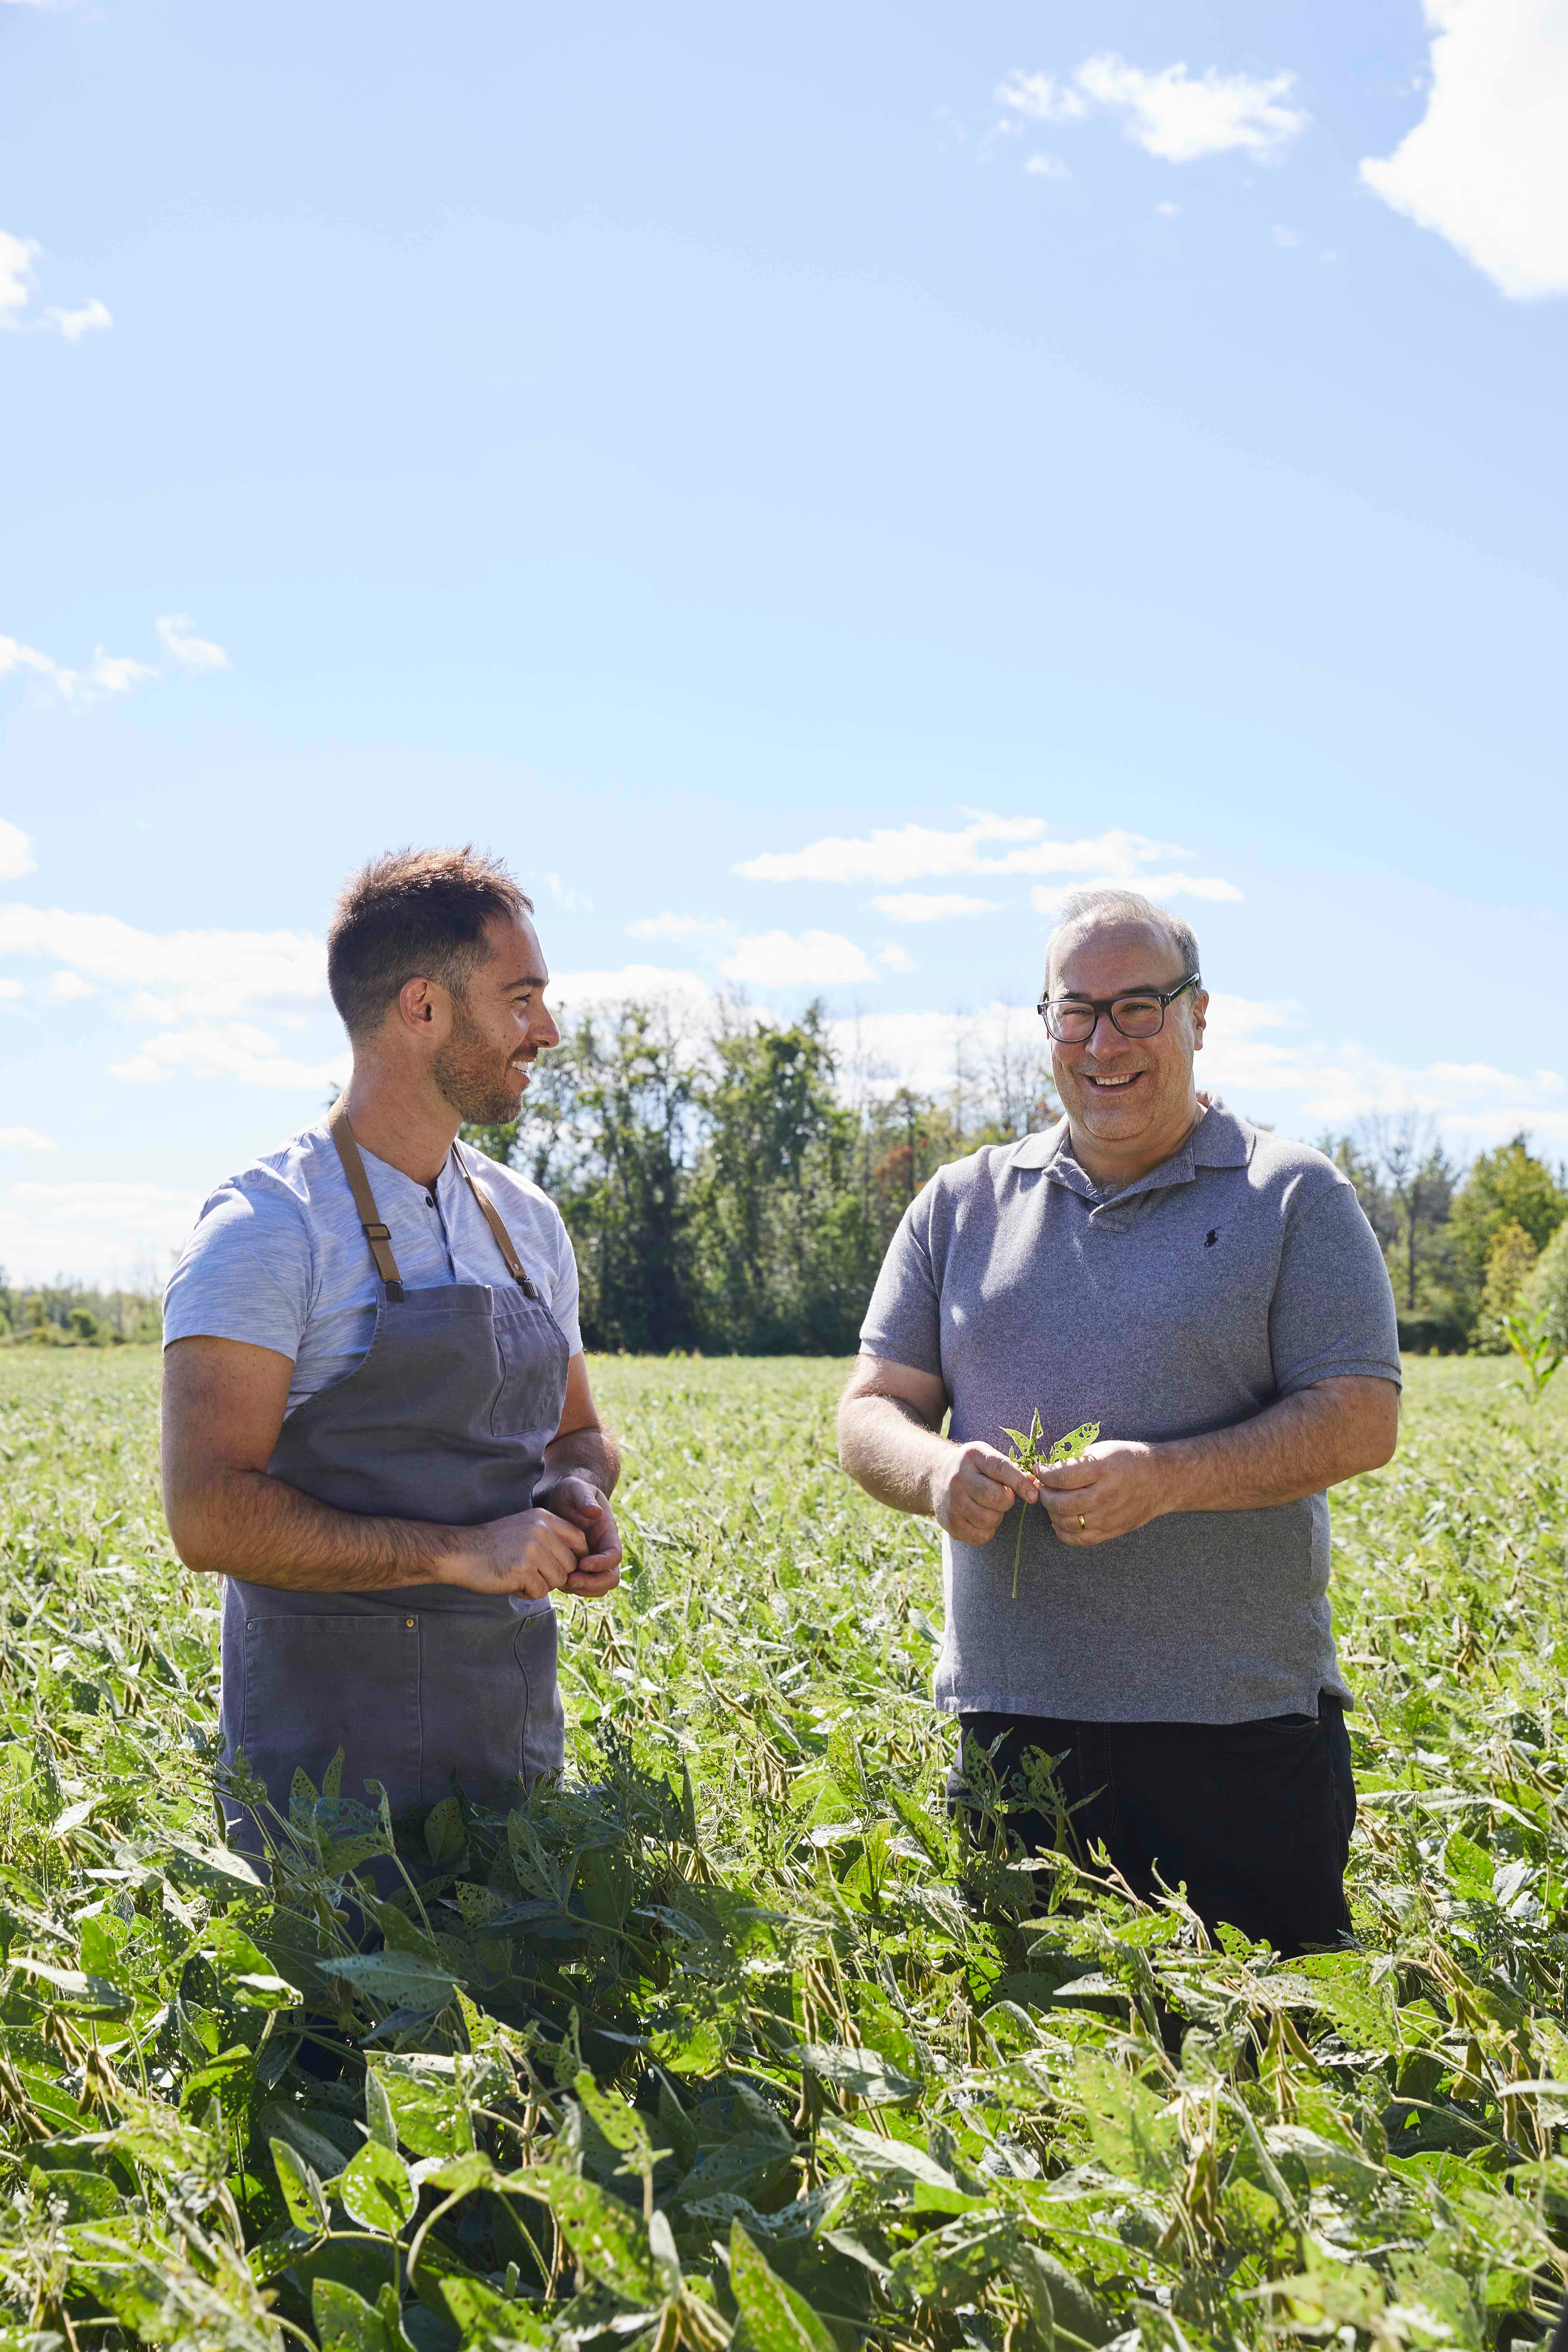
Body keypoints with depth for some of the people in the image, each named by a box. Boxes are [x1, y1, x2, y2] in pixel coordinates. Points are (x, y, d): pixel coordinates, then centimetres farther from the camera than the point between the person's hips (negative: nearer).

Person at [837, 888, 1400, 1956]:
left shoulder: (1294, 1197, 1)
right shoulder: (961, 1205, 11)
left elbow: (1361, 1420, -7)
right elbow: (871, 1411, 10)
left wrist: (1165, 1479, -21)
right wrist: (935, 1471, -14)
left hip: (1243, 1735, -3)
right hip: (1013, 1726, 3)